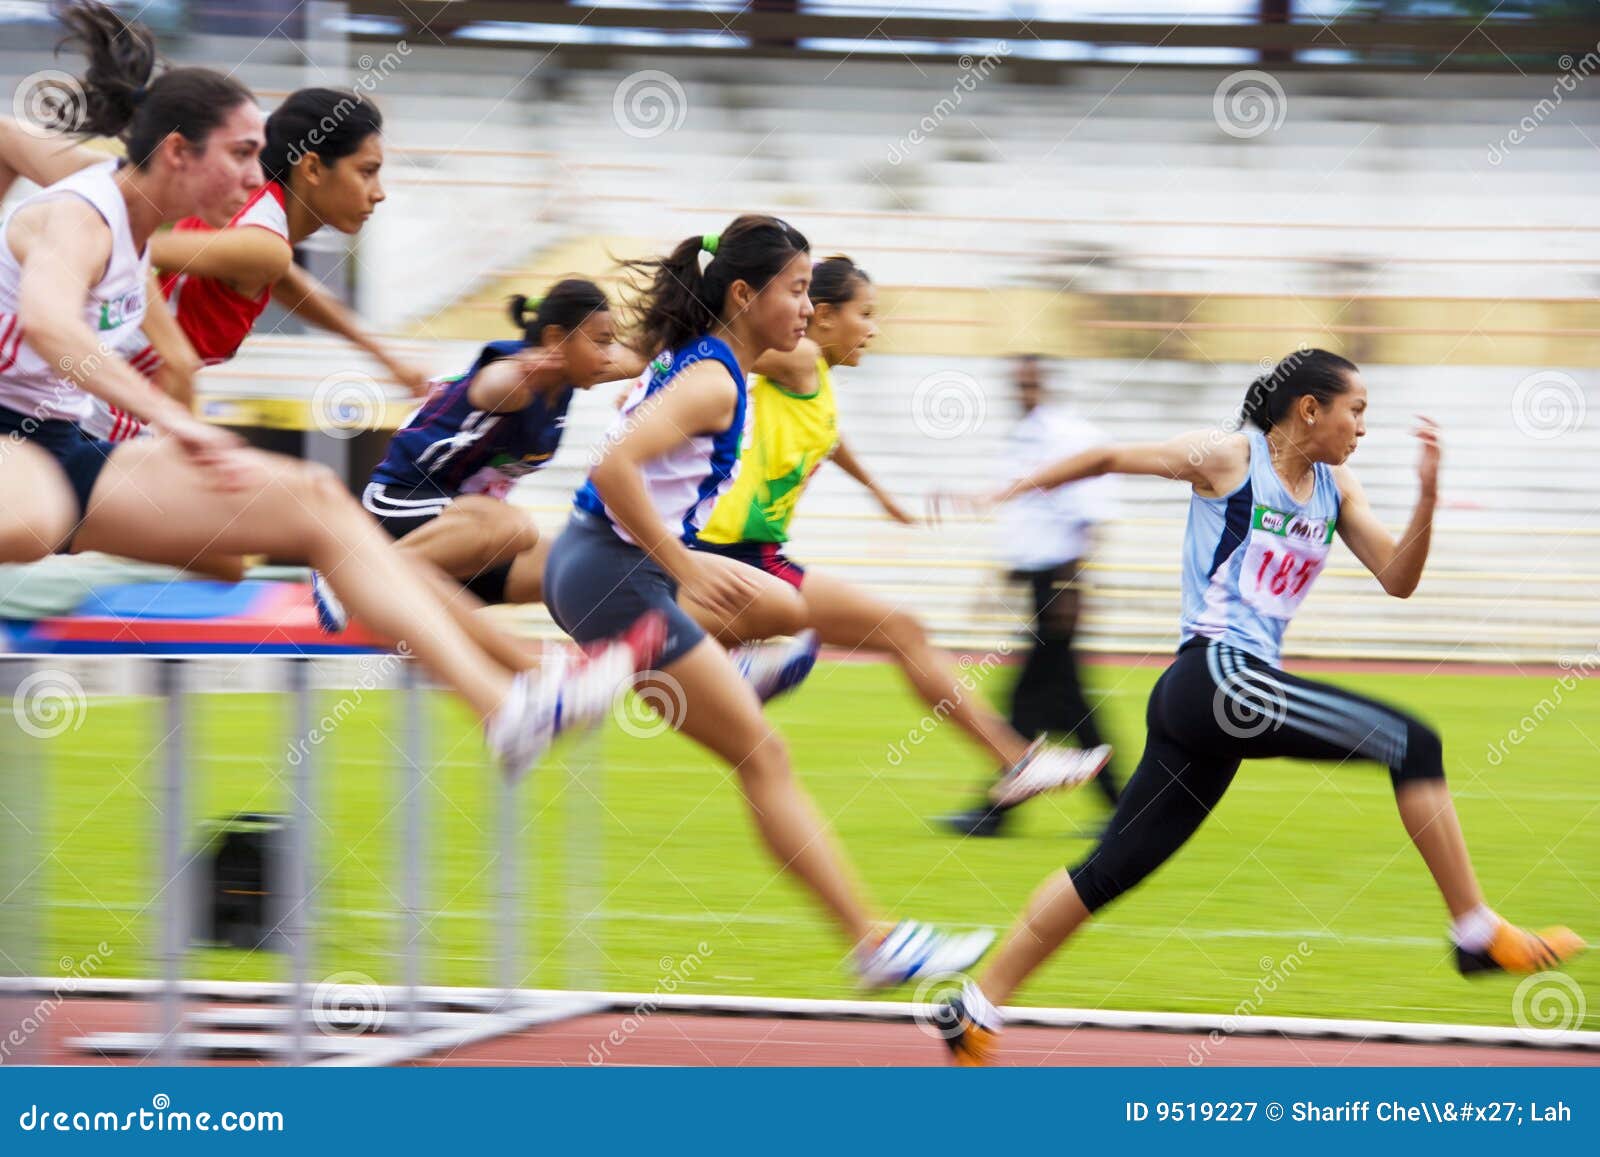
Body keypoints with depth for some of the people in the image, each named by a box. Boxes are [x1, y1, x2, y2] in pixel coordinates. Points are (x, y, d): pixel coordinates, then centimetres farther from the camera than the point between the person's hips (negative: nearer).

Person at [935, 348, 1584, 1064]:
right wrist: (1018, 488, 15)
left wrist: (1427, 498, -6)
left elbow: (1397, 579, 9)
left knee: (1115, 867, 8)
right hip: (1217, 675, -8)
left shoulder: (1336, 489, 15)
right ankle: (1477, 934, -14)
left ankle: (974, 1014, 12)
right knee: (1411, 743, -14)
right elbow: (1110, 459, 7)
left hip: (1200, 706, 8)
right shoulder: (1228, 458, -4)